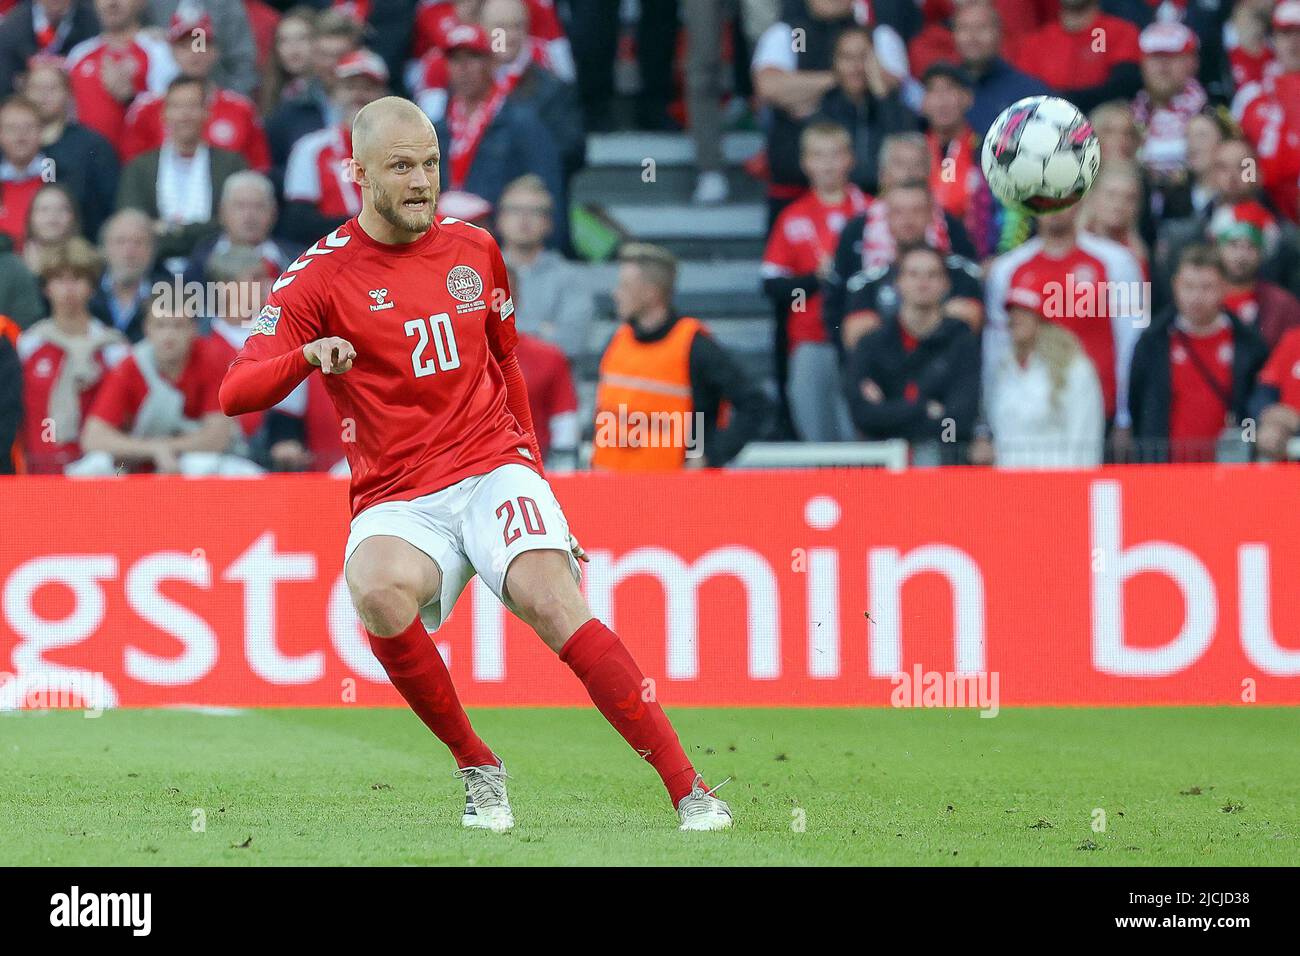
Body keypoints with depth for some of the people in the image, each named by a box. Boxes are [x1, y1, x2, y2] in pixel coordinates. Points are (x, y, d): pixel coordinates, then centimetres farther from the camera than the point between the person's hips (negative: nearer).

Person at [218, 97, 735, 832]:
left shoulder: (475, 251, 13)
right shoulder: (322, 276, 0)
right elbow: (236, 392, -10)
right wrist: (307, 355, -29)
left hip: (493, 473, 2)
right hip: (396, 501, -2)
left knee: (554, 604, -25)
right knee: (378, 591, -35)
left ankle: (690, 791, -24)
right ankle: (478, 770, -14)